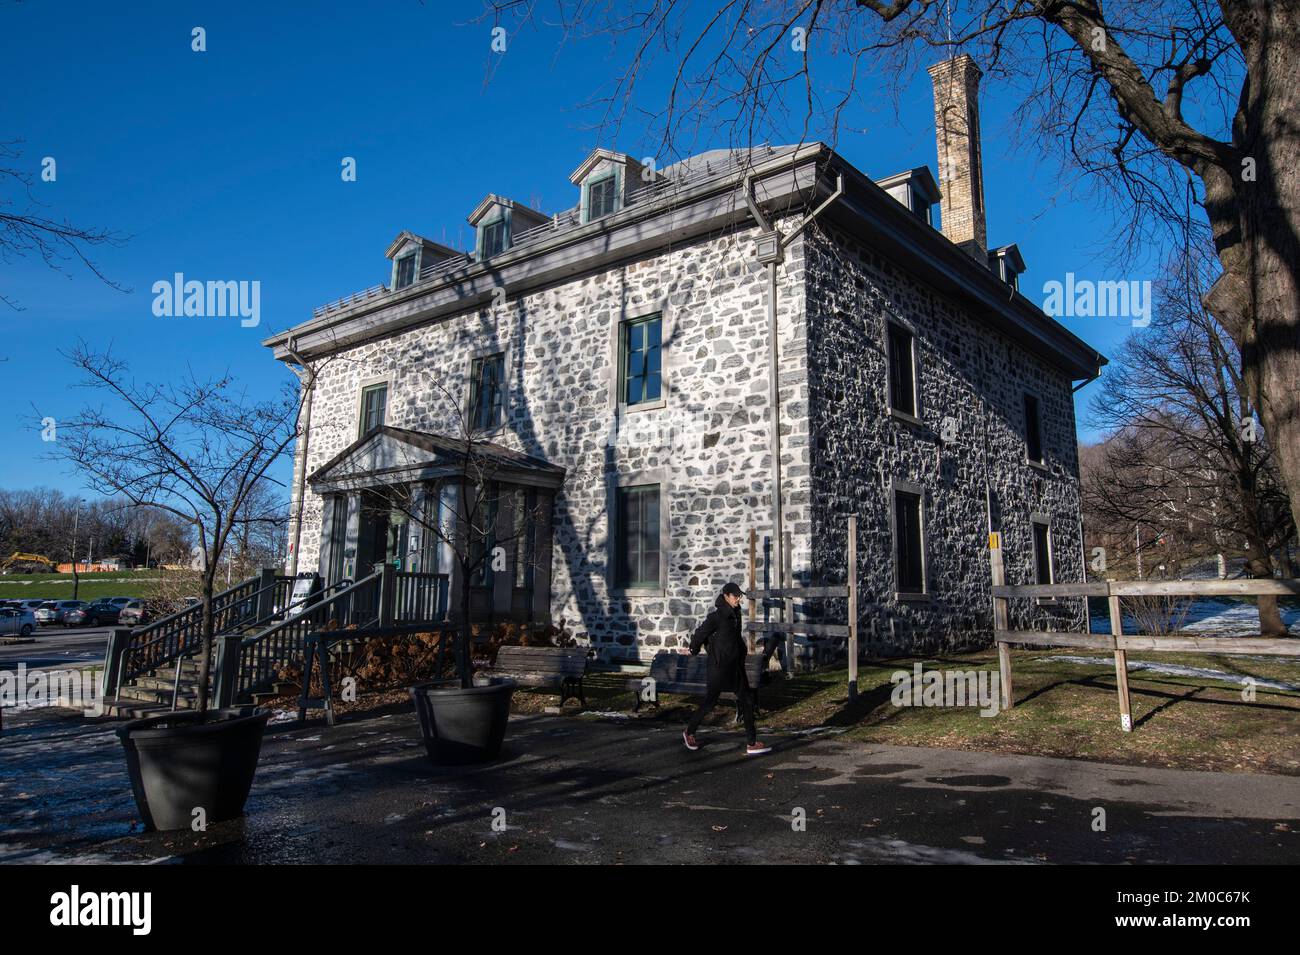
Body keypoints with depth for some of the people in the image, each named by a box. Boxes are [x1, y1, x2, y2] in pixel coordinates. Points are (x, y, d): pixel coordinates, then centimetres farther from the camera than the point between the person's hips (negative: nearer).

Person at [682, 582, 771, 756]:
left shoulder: (735, 612, 7)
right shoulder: (716, 616, -18)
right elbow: (699, 634, -9)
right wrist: (694, 651, 7)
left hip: (736, 665, 8)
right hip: (720, 665, -8)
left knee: (747, 701, 2)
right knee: (710, 702, 3)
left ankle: (751, 744, 6)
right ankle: (689, 732, 24)